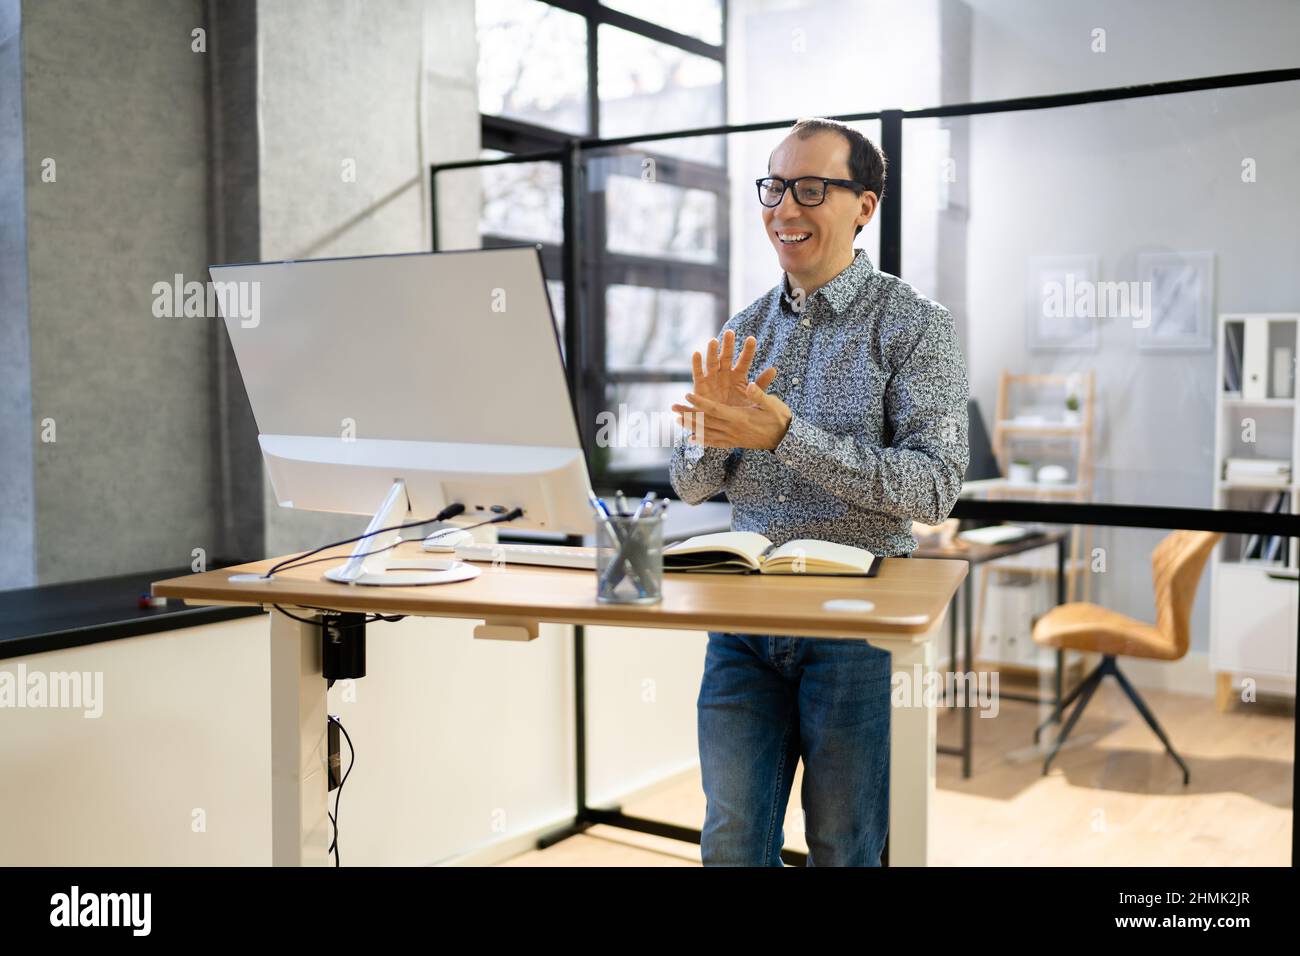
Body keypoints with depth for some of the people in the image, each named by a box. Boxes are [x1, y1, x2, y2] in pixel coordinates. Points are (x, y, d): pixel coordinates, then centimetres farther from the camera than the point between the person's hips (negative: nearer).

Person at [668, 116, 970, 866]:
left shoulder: (915, 325, -6)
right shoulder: (744, 331, 9)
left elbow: (933, 487, -17)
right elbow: (691, 486, 9)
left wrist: (784, 434, -24)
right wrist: (713, 425, -14)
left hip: (857, 611, -4)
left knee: (843, 846, 10)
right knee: (732, 840, 9)